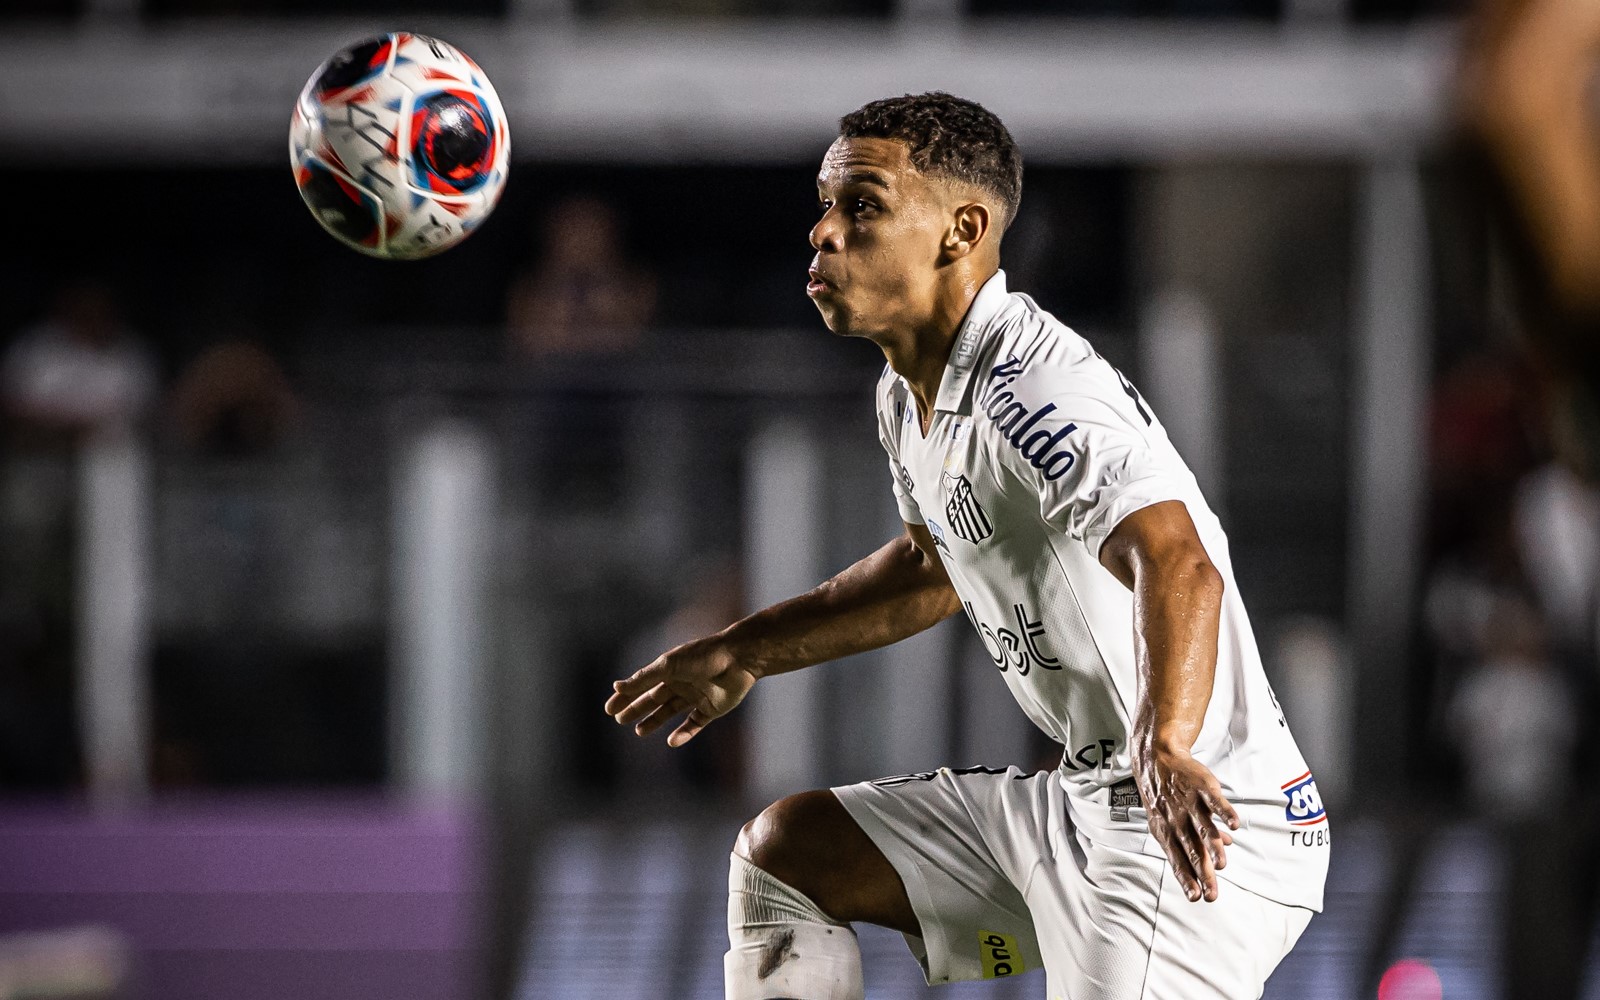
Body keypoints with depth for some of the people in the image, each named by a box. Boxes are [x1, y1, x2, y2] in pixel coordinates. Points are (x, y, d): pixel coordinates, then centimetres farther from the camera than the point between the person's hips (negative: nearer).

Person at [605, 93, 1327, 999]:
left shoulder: (1035, 390, -23)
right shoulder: (911, 398, 9)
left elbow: (1177, 563, -39)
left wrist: (1167, 751, -57)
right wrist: (742, 653, 36)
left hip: (1202, 826, -10)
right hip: (1080, 805, 10)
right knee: (781, 853, 18)